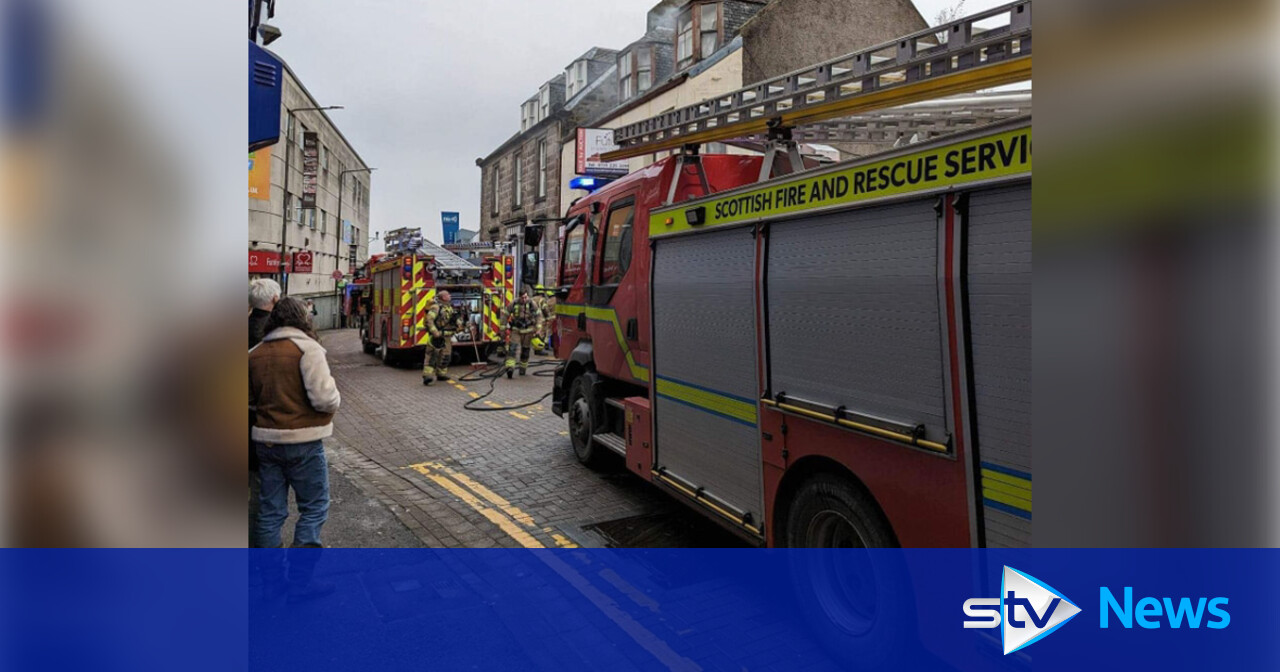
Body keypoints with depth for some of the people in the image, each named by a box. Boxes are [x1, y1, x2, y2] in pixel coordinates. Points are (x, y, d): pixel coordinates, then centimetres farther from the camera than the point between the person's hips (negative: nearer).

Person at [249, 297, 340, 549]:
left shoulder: (255, 353, 7)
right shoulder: (306, 347, -13)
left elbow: (250, 401, 12)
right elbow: (324, 398, -22)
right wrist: (335, 398, -1)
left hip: (265, 441, 6)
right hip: (302, 442, -6)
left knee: (270, 509, 16)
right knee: (314, 507, 8)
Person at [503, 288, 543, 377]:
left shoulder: (531, 304, -10)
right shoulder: (514, 304, -11)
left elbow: (538, 315, 2)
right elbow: (505, 314, 0)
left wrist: (538, 327, -4)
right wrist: (503, 326, 0)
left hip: (528, 331, 1)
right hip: (516, 330, 0)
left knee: (525, 350, 8)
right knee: (512, 348, -16)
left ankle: (523, 368, 25)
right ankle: (510, 367, -23)